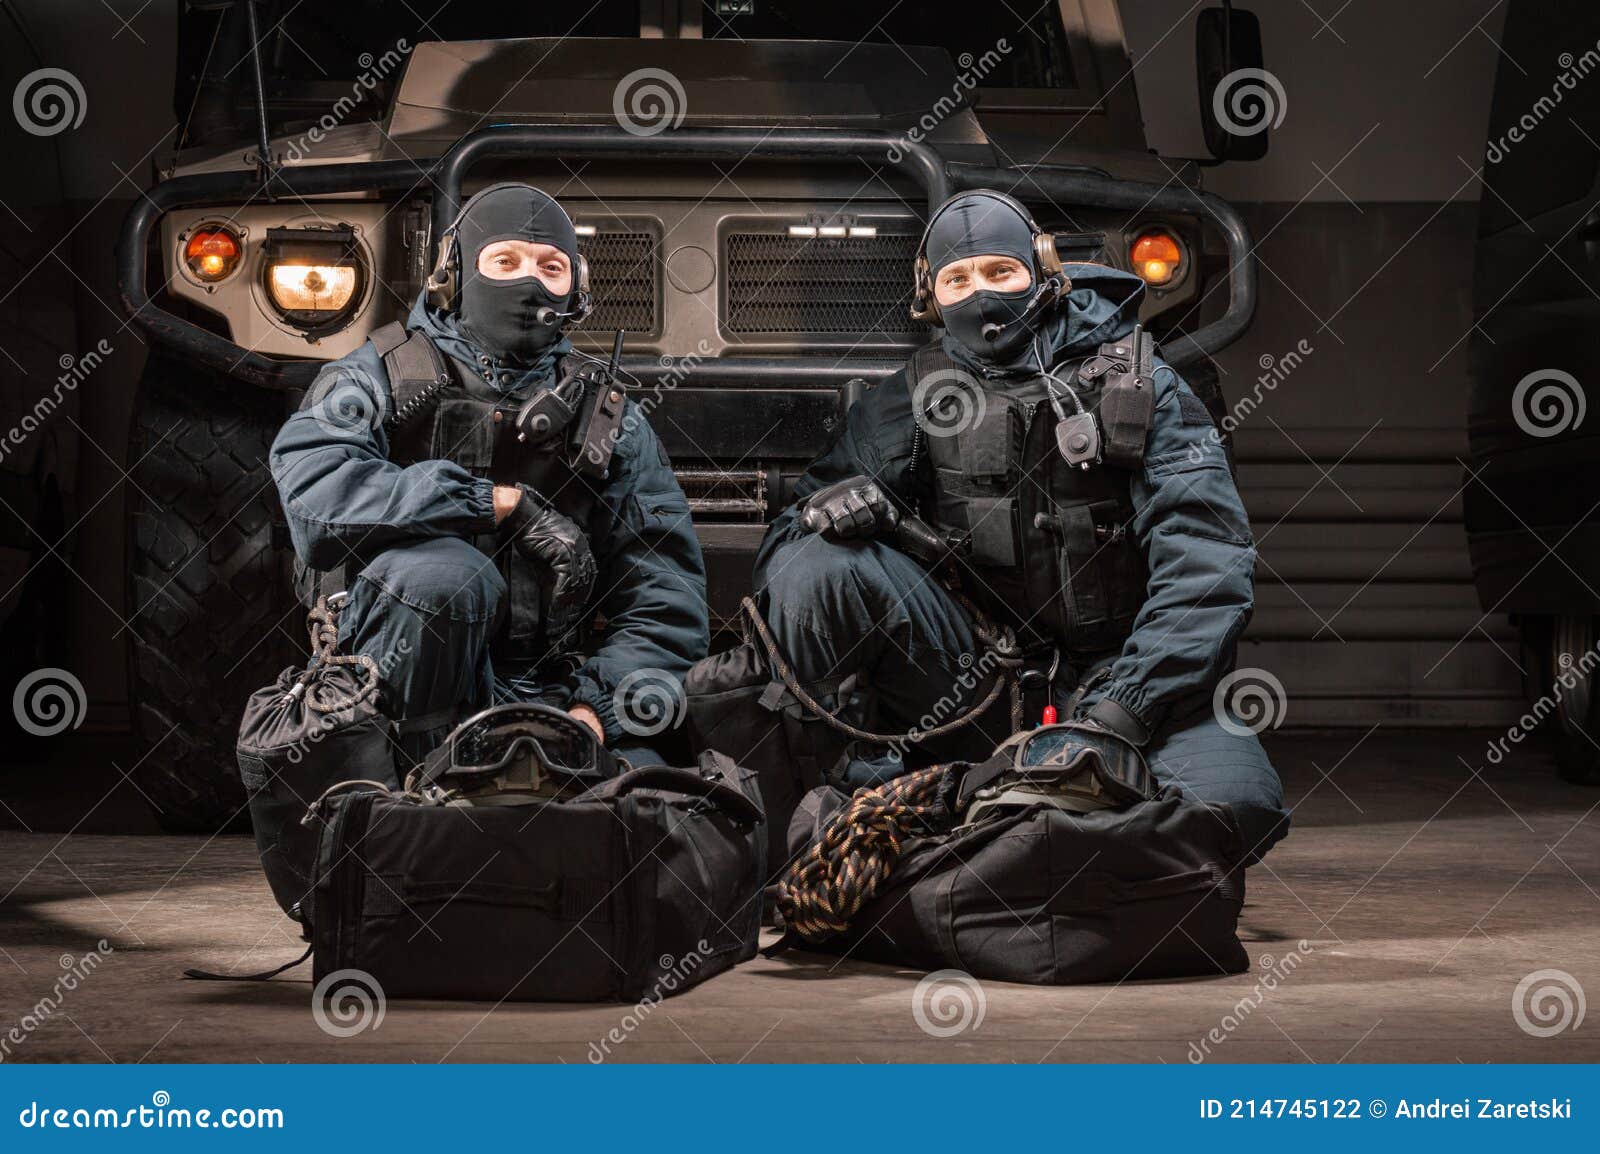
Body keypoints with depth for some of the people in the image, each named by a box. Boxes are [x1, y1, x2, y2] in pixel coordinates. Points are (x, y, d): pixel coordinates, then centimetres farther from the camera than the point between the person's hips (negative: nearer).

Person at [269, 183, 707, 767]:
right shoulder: (377, 378, 3)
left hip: (539, 688, 1)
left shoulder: (611, 422, 11)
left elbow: (668, 608, 6)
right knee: (444, 572, -34)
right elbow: (314, 488, -20)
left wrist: (592, 714, -13)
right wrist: (507, 502, -17)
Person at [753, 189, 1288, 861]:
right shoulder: (914, 397, 7)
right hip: (976, 676, 1)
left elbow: (1208, 559, -9)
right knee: (817, 564, -24)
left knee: (1237, 806, -31)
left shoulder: (1138, 387, 1)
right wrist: (831, 504, -20)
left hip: (1110, 673, -1)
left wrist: (1126, 706, -22)